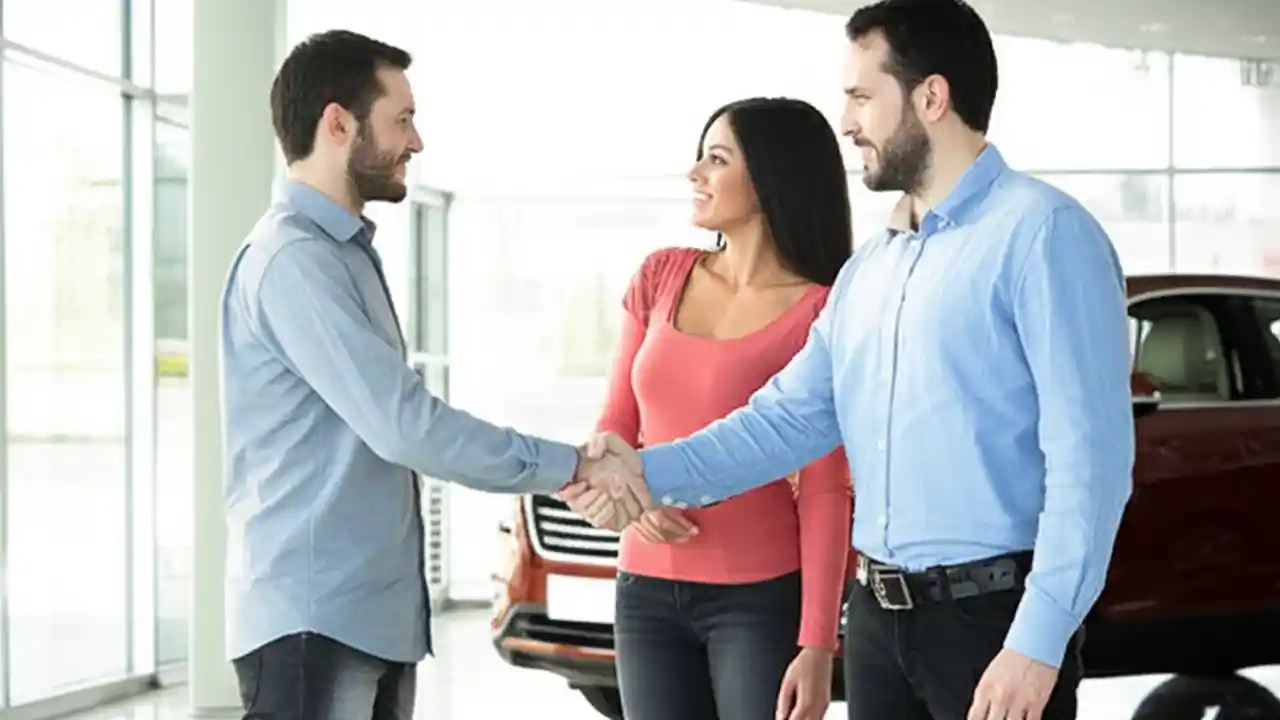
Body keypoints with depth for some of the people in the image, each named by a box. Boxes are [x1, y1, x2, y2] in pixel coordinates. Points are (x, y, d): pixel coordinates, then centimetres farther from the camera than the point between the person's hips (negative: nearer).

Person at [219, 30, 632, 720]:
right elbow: (402, 424, -22)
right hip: (312, 617, -10)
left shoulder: (344, 250, 17)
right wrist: (568, 467, -16)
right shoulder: (292, 259, -16)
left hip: (373, 611, 10)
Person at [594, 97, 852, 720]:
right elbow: (616, 425, 12)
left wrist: (817, 646, -16)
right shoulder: (661, 277, 6)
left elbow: (825, 494, -11)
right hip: (647, 590, 5)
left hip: (763, 597, -5)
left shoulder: (820, 314, -9)